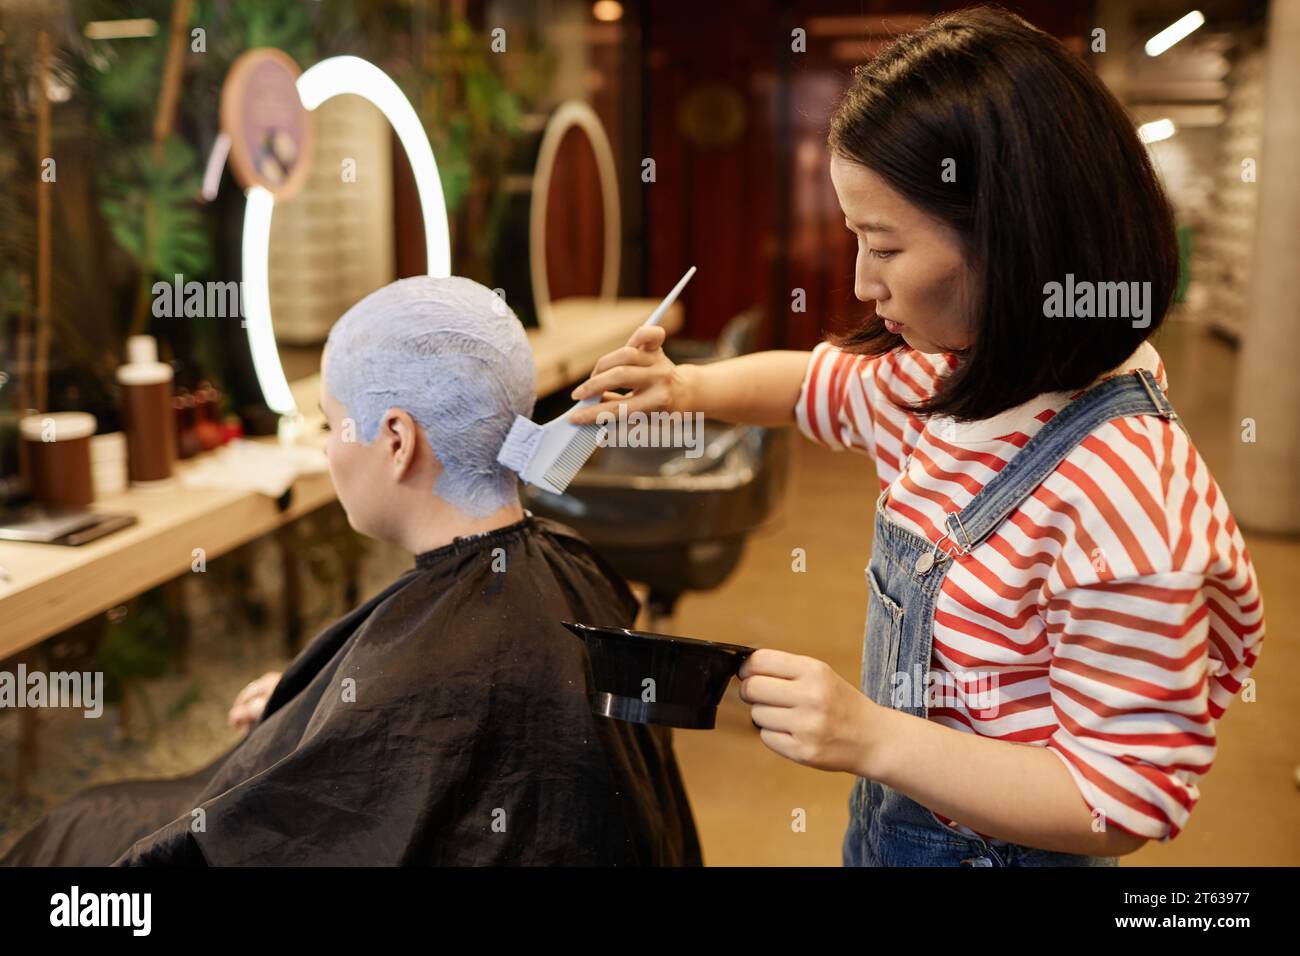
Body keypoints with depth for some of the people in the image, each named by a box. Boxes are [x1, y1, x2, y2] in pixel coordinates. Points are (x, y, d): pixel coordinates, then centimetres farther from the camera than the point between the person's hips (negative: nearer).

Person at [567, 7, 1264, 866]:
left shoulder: (1122, 489, -32)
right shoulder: (960, 381, -6)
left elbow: (1127, 802, -26)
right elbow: (822, 382, 15)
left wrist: (871, 736, -32)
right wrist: (689, 389, -3)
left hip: (990, 846, -7)